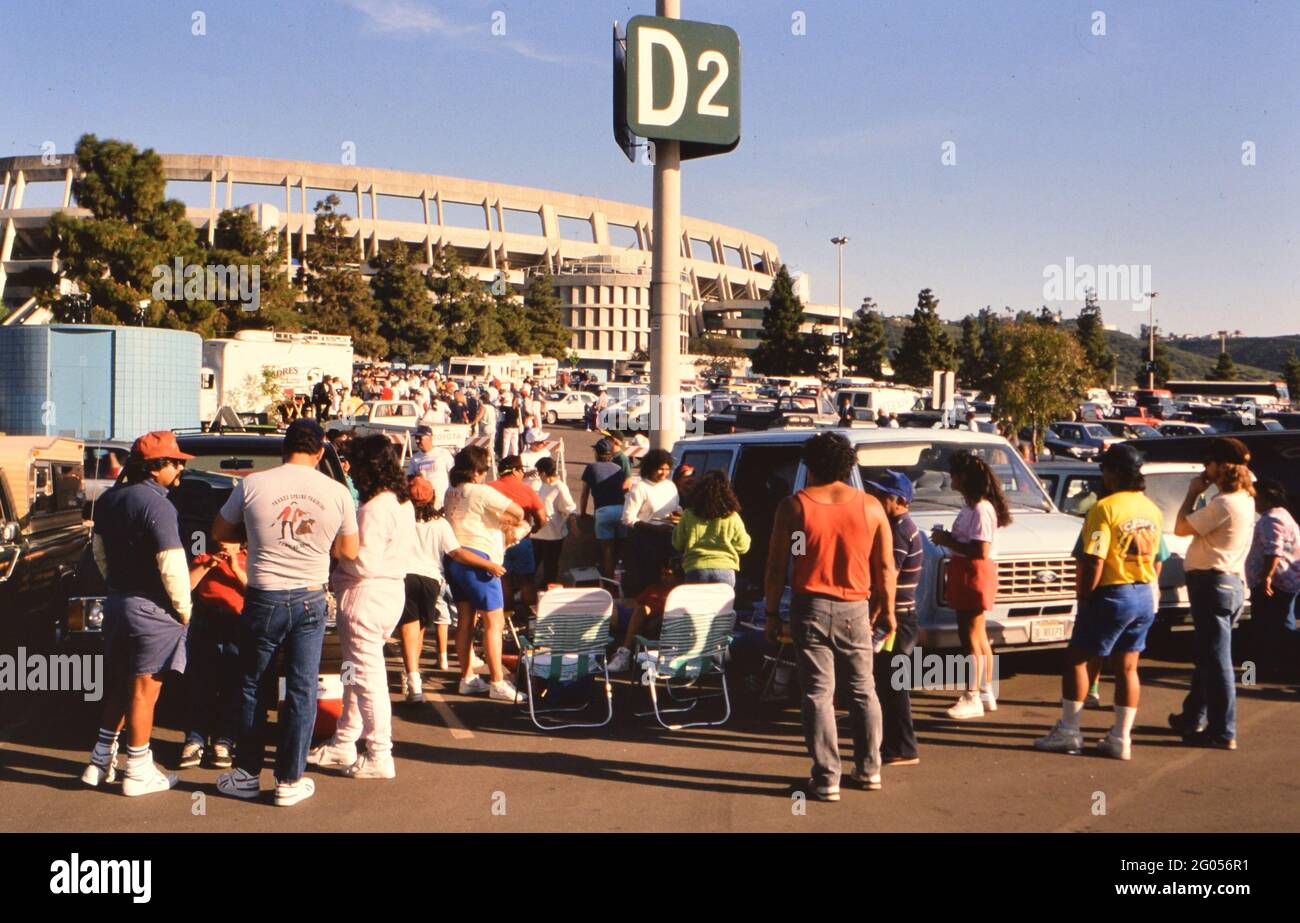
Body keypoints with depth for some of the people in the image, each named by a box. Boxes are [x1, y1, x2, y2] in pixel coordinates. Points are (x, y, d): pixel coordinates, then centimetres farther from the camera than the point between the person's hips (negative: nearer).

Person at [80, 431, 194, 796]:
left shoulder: (108, 499, 8)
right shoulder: (157, 506, -20)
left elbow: (99, 550, 17)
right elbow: (171, 565, -22)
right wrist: (183, 608, -10)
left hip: (116, 601, 8)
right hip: (151, 609, -8)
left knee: (119, 687, 20)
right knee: (144, 690, 1)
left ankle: (101, 762, 25)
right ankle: (138, 773, 10)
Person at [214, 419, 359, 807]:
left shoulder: (252, 485, -8)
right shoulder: (337, 492, -4)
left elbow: (219, 532, 6)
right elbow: (349, 551, 5)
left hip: (264, 599, 0)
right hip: (310, 600, 1)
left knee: (254, 688, 13)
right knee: (302, 691, 7)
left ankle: (247, 775, 22)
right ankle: (290, 781, 11)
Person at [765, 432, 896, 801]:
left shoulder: (793, 507, -5)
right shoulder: (870, 507, 0)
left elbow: (776, 568, -4)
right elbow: (886, 568, 3)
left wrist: (772, 613, 4)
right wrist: (886, 610, 15)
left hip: (810, 608, -2)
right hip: (855, 610, 2)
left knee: (818, 693, 2)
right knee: (863, 690, 16)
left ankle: (826, 779, 2)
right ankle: (869, 770, 24)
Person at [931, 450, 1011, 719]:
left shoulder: (980, 510, -19)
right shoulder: (971, 507, 14)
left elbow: (981, 551, -25)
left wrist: (948, 542, -18)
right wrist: (948, 538, 7)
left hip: (975, 577, -11)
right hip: (965, 576, 11)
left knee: (971, 638, -6)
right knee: (979, 637, 16)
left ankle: (972, 698, -2)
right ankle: (987, 693, 24)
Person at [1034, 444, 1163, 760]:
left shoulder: (1105, 508, -16)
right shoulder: (1151, 509, 8)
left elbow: (1094, 563, -19)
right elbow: (1155, 559, 15)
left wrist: (1083, 599, -9)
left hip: (1113, 595, -7)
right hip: (1145, 597, 7)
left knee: (1076, 660, 6)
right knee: (1127, 667, 10)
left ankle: (1068, 731, 8)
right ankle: (1121, 738, 11)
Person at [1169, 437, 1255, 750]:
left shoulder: (1224, 503, -19)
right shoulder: (1245, 499, 12)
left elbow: (1181, 528, -14)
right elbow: (1201, 529, 14)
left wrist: (1193, 493, -4)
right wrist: (1200, 493, 8)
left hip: (1213, 583, -10)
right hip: (1233, 582, 10)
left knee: (1216, 659, -5)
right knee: (1207, 656, 20)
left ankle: (1223, 732, -1)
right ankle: (1194, 718, 33)